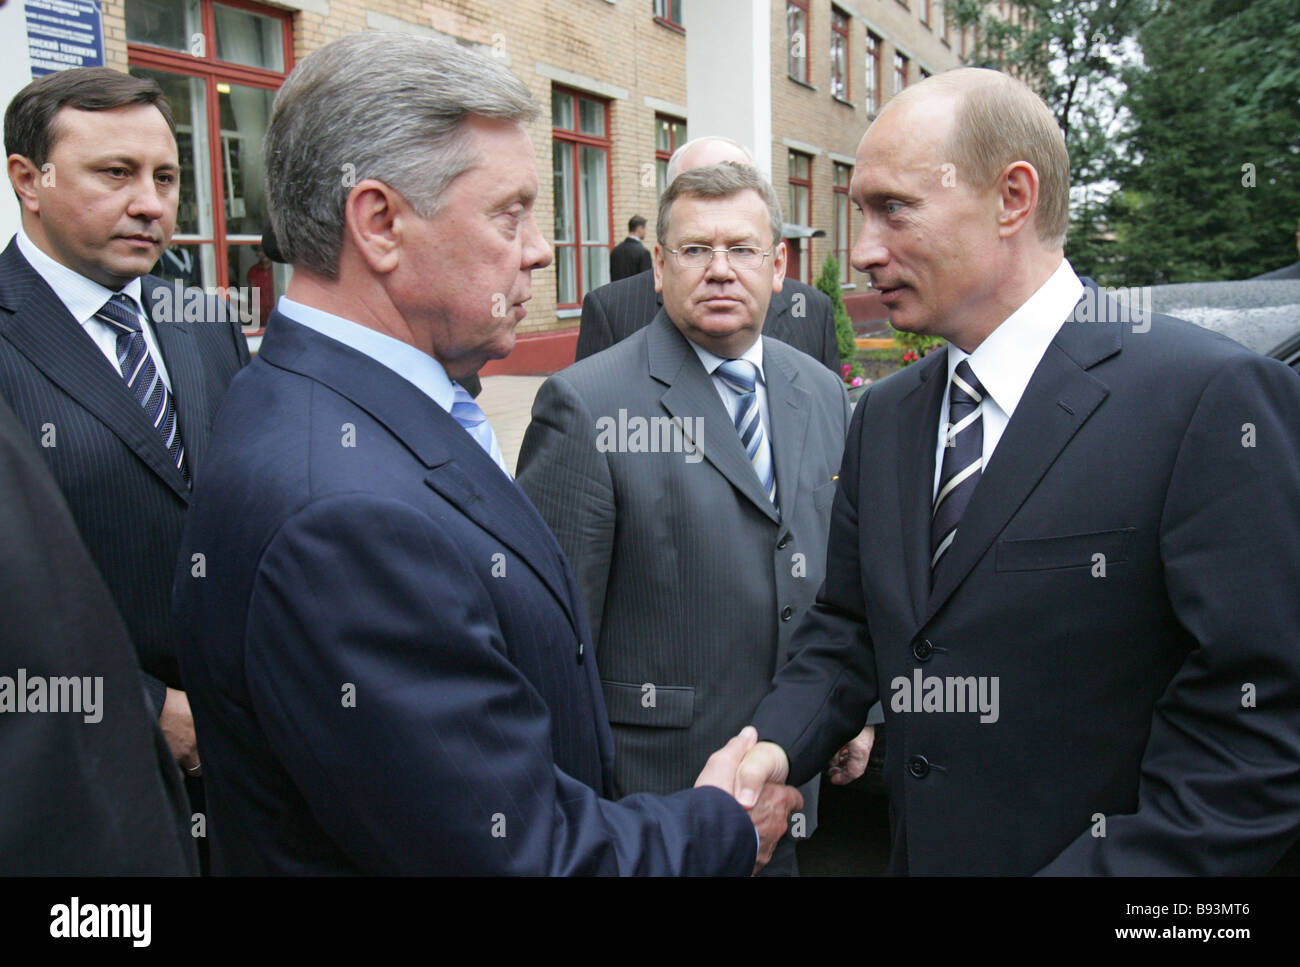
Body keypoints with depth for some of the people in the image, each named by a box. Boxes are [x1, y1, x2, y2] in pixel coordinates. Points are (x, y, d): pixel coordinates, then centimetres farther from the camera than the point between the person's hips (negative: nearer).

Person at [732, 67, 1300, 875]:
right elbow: (848, 629, 8)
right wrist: (777, 743, -10)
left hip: (1099, 854, -5)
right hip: (916, 848, 6)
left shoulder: (1211, 398, -18)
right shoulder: (884, 416, 3)